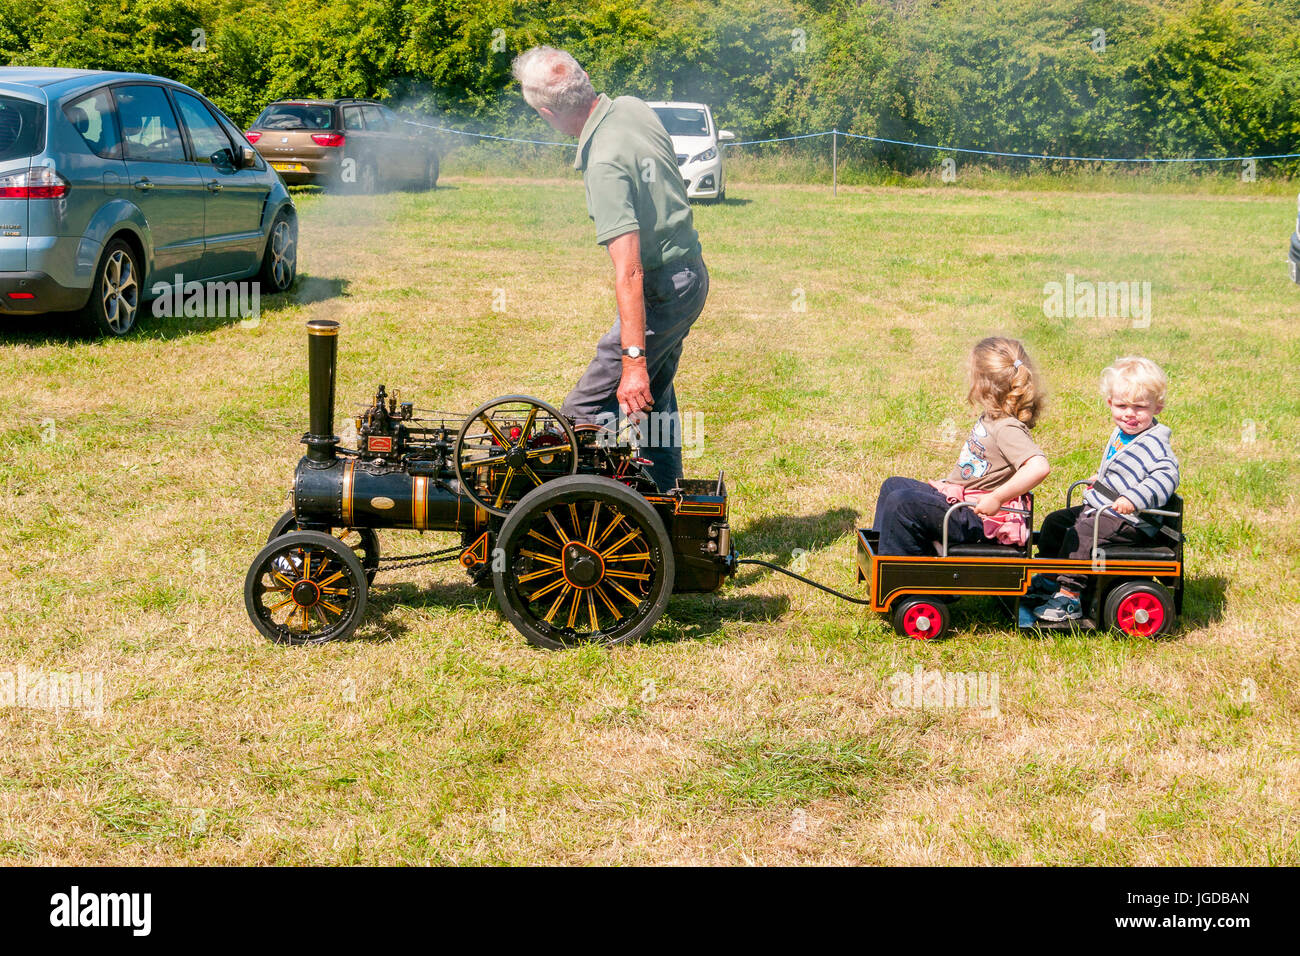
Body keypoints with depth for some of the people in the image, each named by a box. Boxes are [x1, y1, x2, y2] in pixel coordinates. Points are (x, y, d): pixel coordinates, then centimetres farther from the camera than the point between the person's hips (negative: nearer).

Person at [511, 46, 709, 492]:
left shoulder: (605, 165, -29)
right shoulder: (632, 107, -2)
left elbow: (628, 272, -33)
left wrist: (633, 360, -34)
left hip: (662, 291, -10)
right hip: (691, 274, 10)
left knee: (585, 412, -6)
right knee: (656, 397, 25)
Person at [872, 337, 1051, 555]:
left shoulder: (1008, 429, -23)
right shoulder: (990, 418, 7)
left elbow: (1039, 467, -38)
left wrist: (996, 499, -36)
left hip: (977, 520, -11)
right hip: (957, 496, 11)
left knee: (901, 503, -24)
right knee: (893, 486, 17)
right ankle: (878, 550, 21)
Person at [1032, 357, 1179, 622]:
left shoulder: (1154, 444, -20)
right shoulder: (1120, 435, 11)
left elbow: (1166, 476, -33)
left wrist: (1135, 499, -41)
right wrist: (1101, 478, 34)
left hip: (1128, 521, -10)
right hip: (1099, 509, 11)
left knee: (1081, 535, -26)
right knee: (1055, 521, 13)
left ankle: (1069, 597, -23)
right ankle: (1047, 578, 23)